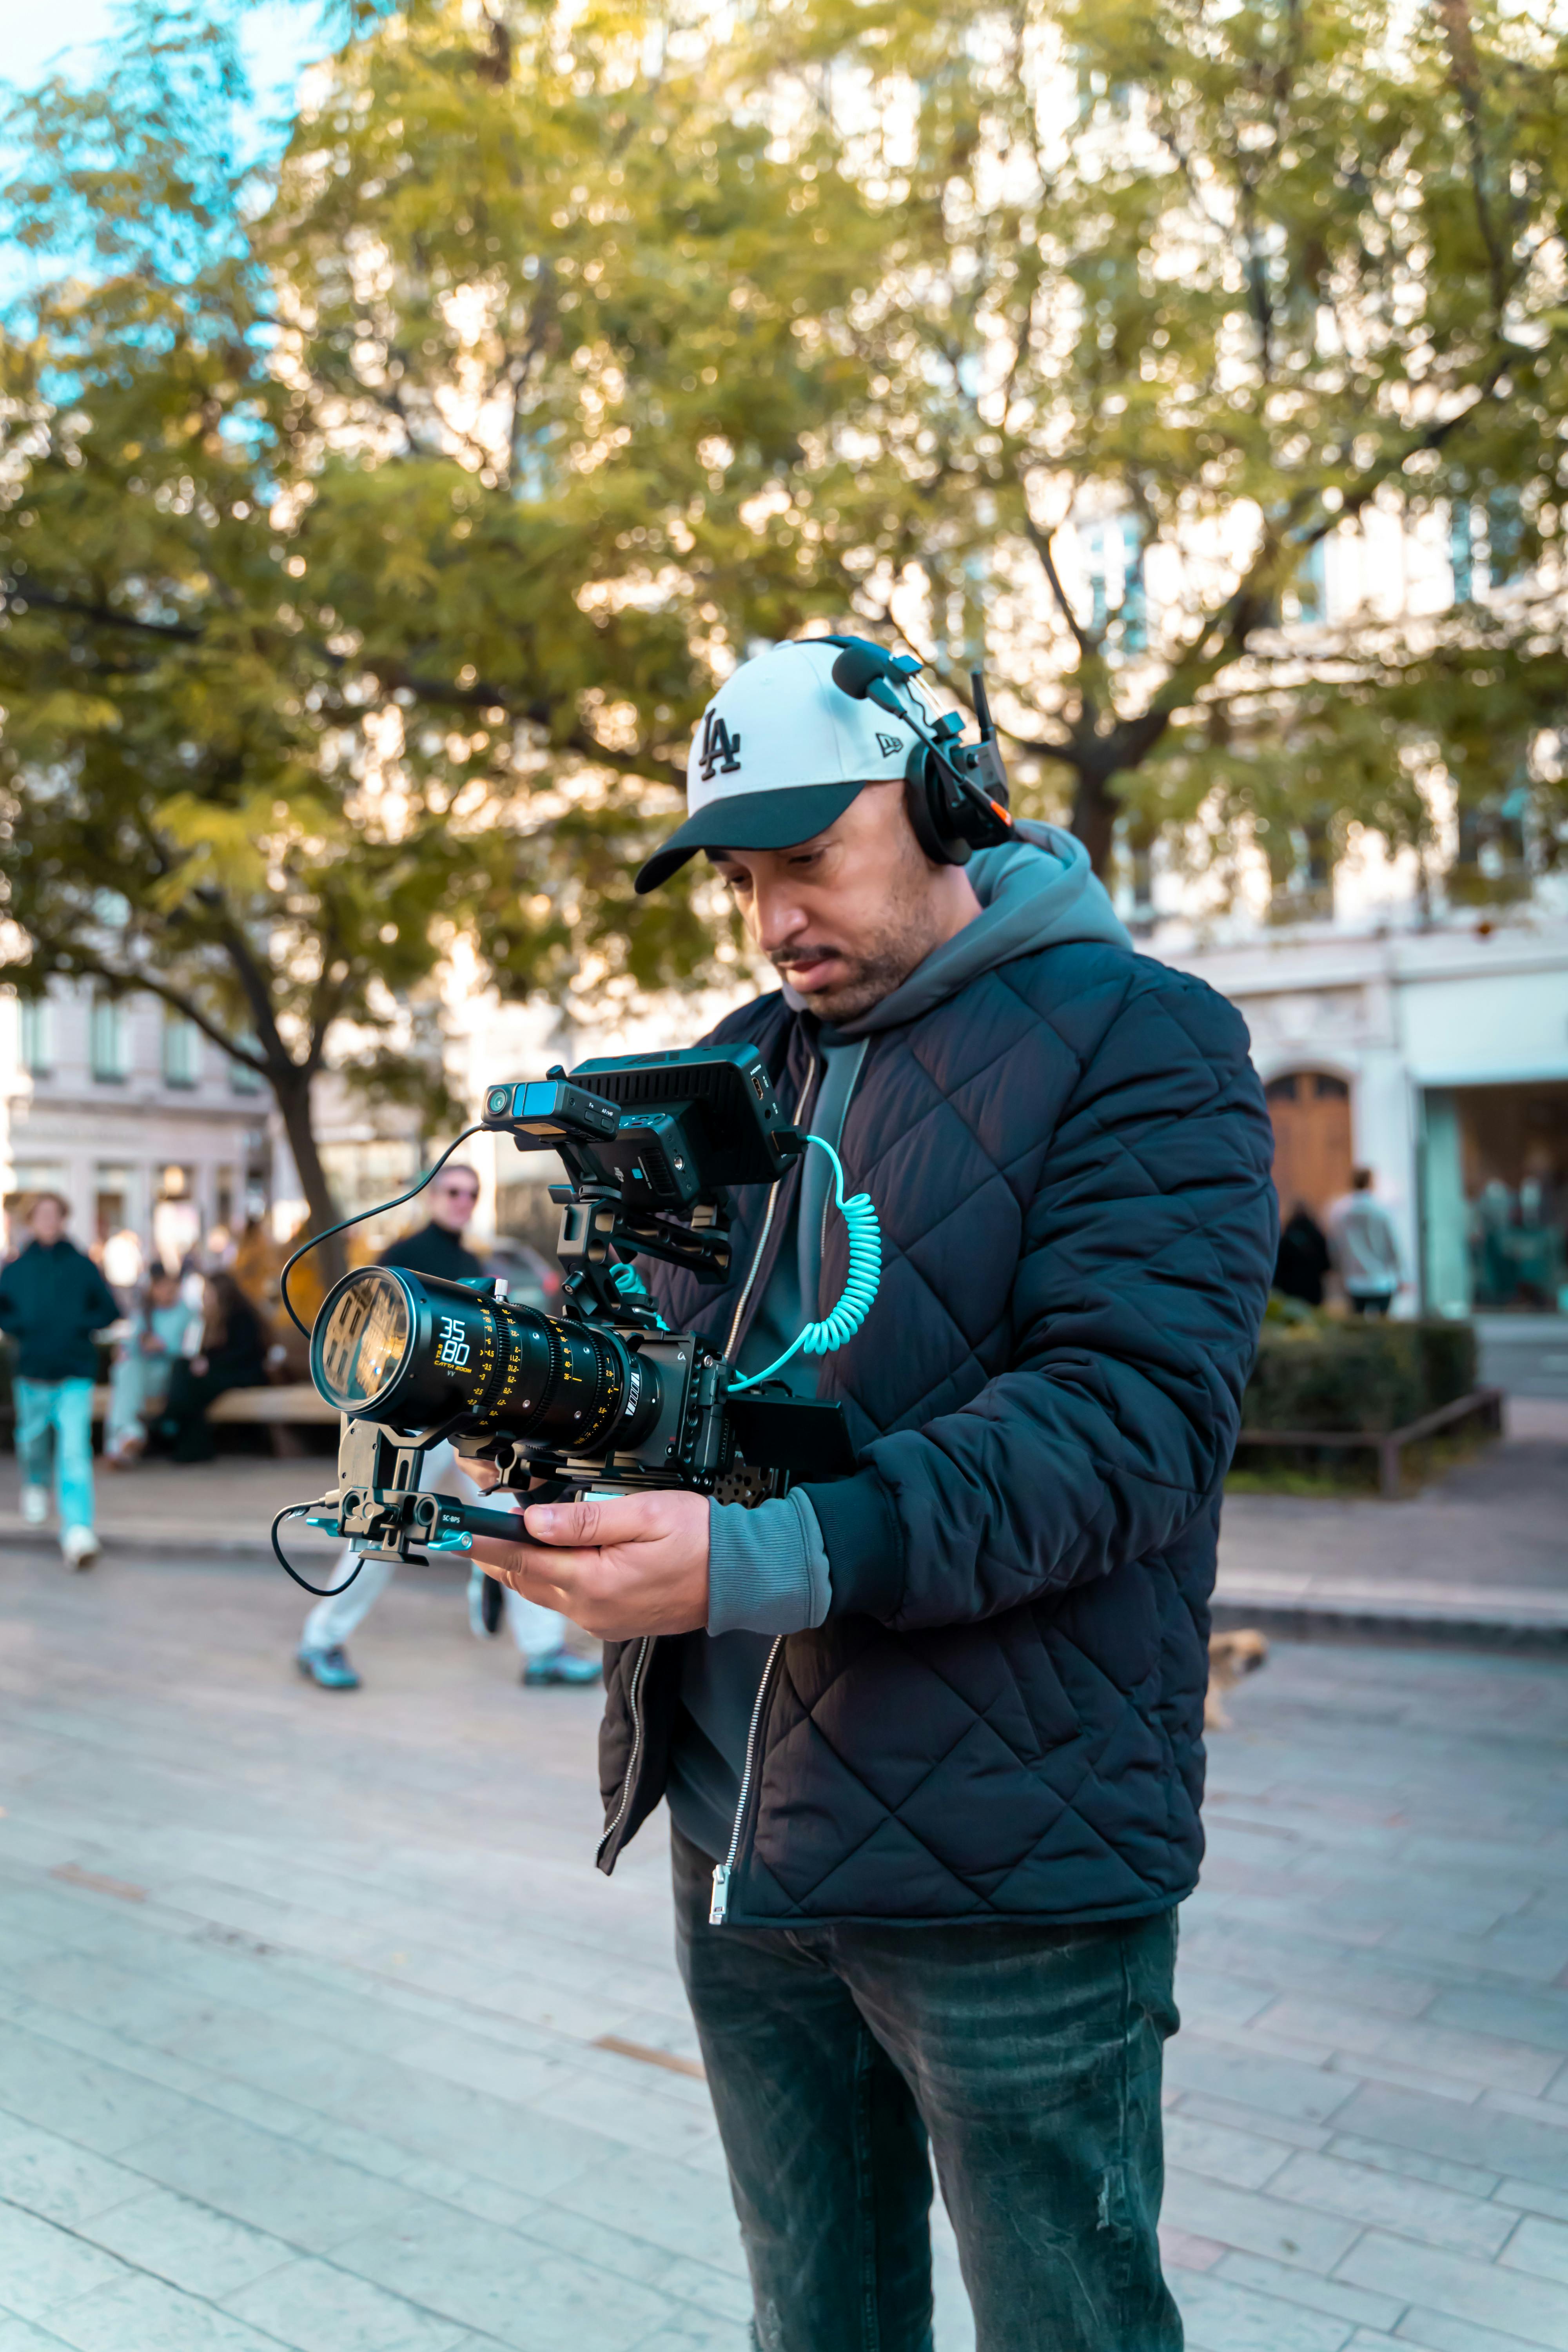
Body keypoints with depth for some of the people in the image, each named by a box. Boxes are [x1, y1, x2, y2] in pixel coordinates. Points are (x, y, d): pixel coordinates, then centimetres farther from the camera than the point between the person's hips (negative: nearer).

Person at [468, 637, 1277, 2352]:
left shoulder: (1140, 1043, -10)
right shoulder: (740, 1068, 11)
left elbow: (1128, 1422, -22)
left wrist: (762, 1561, -31)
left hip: (1004, 1872, -6)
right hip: (739, 1835, 6)